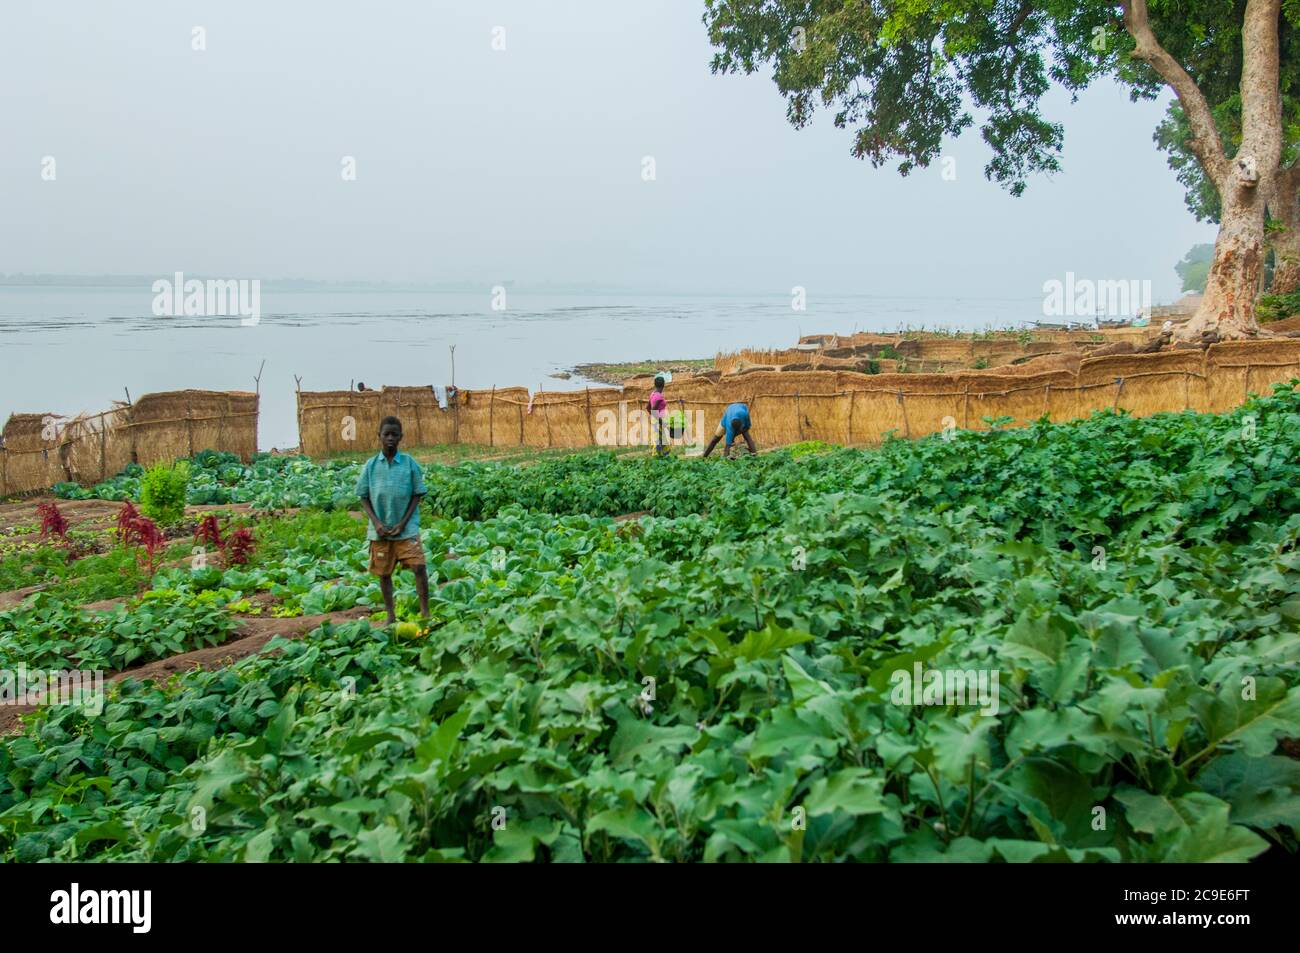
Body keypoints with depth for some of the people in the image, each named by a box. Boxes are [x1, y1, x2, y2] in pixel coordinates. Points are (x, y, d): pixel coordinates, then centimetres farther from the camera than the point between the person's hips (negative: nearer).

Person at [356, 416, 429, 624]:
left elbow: (417, 495, -1)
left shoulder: (409, 463, -3)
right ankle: (390, 615, 22)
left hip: (406, 528, -2)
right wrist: (376, 522, -10)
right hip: (380, 530, 2)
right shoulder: (370, 465, 0)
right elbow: (364, 498, 4)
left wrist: (403, 523, -10)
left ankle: (425, 612, -1)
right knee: (383, 573, 9)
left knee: (419, 567, -12)